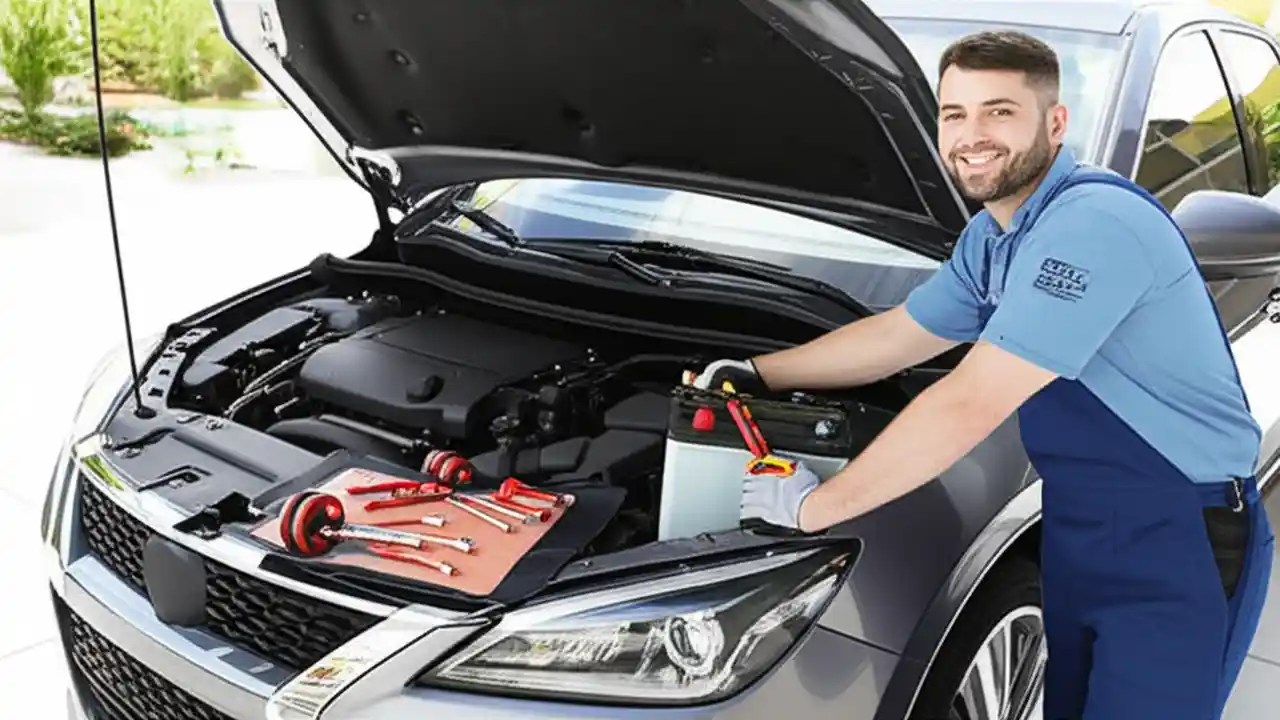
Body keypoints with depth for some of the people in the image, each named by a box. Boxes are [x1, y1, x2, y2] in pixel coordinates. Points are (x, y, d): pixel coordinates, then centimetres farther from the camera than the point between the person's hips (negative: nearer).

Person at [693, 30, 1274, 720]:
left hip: (1180, 545, -9)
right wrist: (759, 373, 17)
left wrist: (813, 506, -23)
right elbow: (896, 335, 19)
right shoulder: (991, 238, 6)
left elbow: (967, 406, -30)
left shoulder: (1092, 224, -26)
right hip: (1079, 533, 9)